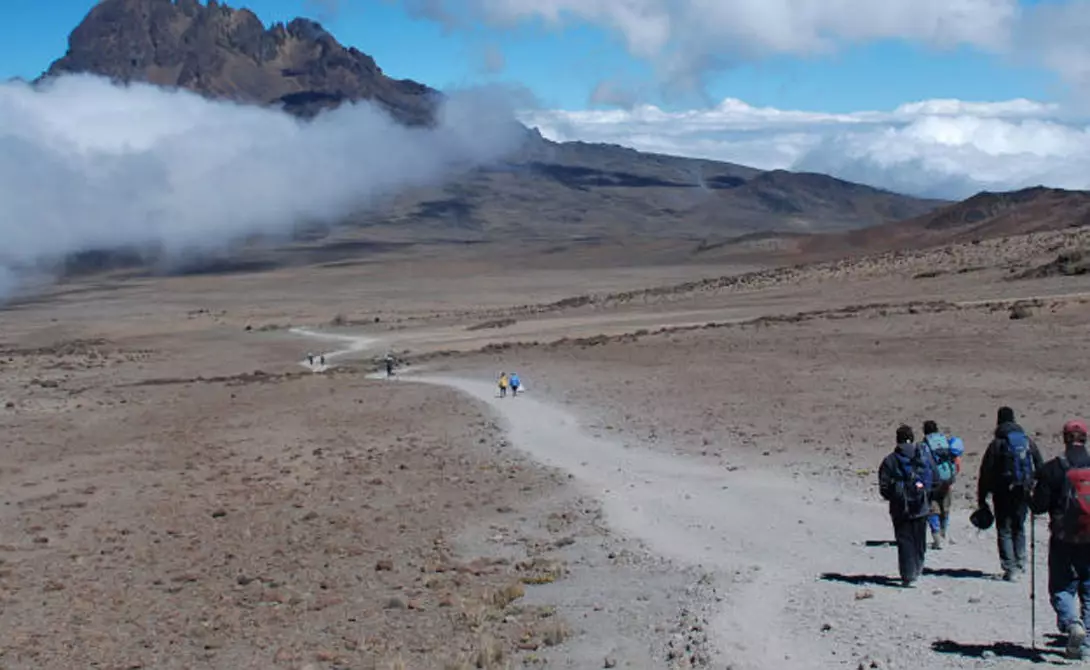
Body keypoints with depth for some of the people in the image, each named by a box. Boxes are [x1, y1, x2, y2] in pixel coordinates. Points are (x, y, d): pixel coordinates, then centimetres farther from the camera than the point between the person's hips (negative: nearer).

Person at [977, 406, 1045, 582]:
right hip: (1023, 493, 4)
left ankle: (1010, 569, -7)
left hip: (1003, 494, -4)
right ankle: (1020, 566, 22)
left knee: (1004, 531, 1)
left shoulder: (997, 444, -7)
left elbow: (986, 473, -8)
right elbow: (1040, 468, 11)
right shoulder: (1028, 442, 7)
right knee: (1019, 529, 19)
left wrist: (981, 499, -3)